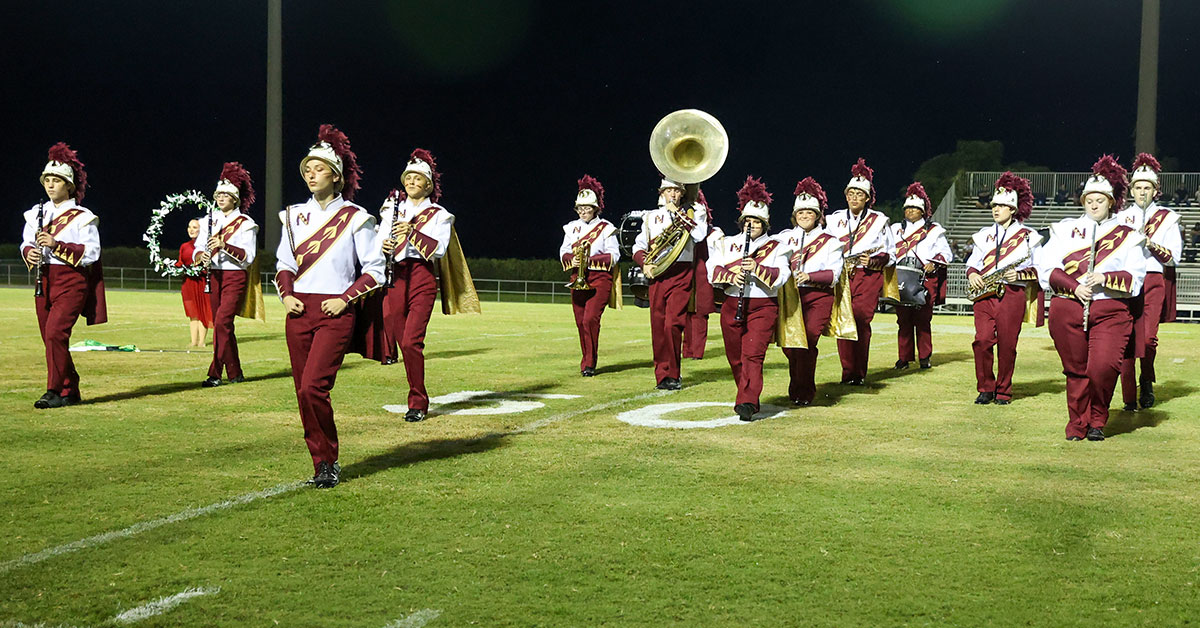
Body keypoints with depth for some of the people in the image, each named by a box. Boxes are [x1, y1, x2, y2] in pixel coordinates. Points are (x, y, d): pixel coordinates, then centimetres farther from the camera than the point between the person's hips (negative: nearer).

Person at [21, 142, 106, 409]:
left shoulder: (83, 217, -5)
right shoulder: (36, 213, 12)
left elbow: (92, 252, -12)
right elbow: (26, 243, 19)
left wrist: (56, 245, -20)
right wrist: (29, 252, -5)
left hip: (71, 281, -6)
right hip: (44, 281, 6)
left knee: (55, 332, -18)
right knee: (50, 338, 8)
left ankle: (55, 391, -11)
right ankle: (70, 391, 19)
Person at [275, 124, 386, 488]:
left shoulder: (355, 218, -2)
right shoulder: (295, 216, 11)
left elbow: (374, 270, 0)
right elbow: (284, 263, 19)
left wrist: (345, 299, -11)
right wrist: (286, 294, 1)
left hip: (336, 312, -5)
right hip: (299, 311, 5)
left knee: (312, 387, -17)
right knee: (303, 392, 4)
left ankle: (328, 462, 0)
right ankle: (322, 464, 16)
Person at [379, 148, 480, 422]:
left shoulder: (438, 215, 4)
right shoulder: (392, 210, 17)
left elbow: (439, 250, -9)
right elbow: (381, 240, 13)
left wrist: (412, 233, -20)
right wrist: (382, 247, -10)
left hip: (421, 277, -4)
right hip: (395, 278, 4)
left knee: (411, 341, -14)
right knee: (402, 340, 5)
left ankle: (418, 404, -5)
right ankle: (418, 395, 22)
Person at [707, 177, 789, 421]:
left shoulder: (775, 247, 5)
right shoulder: (728, 243, 12)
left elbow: (781, 276, -8)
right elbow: (713, 269, 2)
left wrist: (757, 268, -22)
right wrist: (730, 276, -17)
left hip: (763, 307, -3)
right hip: (732, 306, 3)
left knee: (753, 355, -16)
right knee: (736, 358, 9)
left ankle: (746, 403, -22)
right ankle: (749, 398, 26)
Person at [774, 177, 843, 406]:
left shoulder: (829, 242, 8)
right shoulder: (784, 237, 16)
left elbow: (833, 274, -3)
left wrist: (809, 276, -19)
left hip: (818, 296, -2)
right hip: (790, 295, 2)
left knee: (808, 340, -16)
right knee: (788, 343, -5)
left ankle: (803, 392, -5)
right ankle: (798, 384, 20)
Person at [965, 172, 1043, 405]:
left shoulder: (1027, 236, 4)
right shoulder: (984, 234, 16)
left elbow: (1039, 270, 3)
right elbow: (973, 261, 19)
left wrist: (1019, 275, -15)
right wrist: (972, 274, -2)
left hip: (1012, 295, -3)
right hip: (984, 294, 3)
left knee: (1007, 345, 0)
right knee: (982, 340, -9)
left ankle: (1003, 392, 12)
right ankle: (985, 388, 4)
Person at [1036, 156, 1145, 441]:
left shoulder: (1127, 236, 10)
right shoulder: (1066, 229, 12)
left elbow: (1135, 279, 2)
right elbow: (1045, 268, 3)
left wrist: (1105, 278, -15)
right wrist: (1074, 287, -10)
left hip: (1111, 312, -1)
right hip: (1067, 310, 1)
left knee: (1103, 367, -15)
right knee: (1076, 370, 5)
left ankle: (1097, 422, 7)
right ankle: (1078, 424, 21)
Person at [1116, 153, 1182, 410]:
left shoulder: (1168, 218, 8)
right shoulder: (1121, 218, 15)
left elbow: (1174, 256, 1)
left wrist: (1152, 245, -14)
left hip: (1153, 283, -1)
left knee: (1148, 337, -13)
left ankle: (1146, 381, 14)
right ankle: (1129, 398, 3)